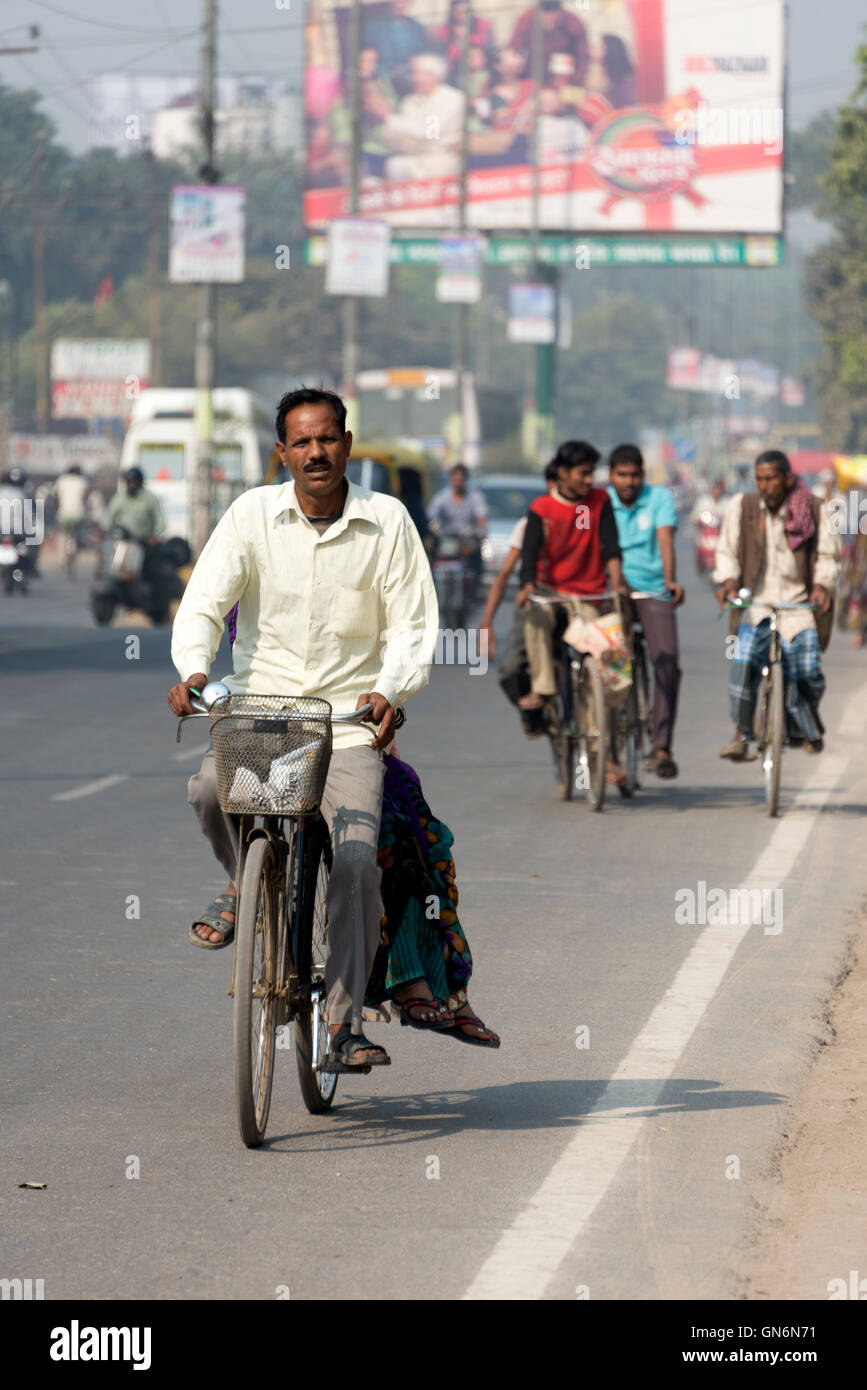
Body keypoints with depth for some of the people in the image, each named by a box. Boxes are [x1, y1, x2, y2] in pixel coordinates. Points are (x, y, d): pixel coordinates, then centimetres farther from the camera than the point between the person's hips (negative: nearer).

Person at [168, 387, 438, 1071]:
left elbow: (412, 623, 0)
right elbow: (203, 603, -5)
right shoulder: (253, 514, 0)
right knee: (211, 788, -30)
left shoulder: (387, 521, 1)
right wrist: (194, 669, -25)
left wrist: (390, 689, -20)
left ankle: (347, 1020, -7)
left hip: (349, 718, -1)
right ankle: (245, 883, 4)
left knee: (355, 859, -19)